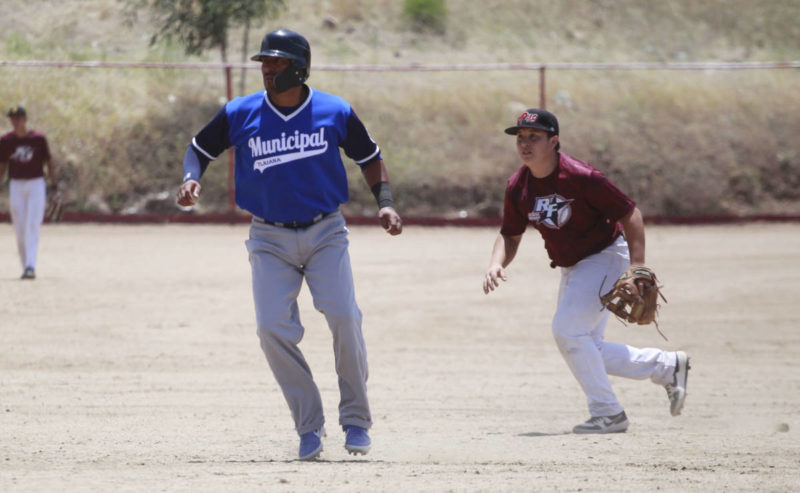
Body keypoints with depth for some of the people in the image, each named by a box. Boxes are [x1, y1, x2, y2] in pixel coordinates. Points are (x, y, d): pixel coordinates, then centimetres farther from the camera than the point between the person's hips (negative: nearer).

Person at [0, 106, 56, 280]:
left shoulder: (38, 138, -3)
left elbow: (49, 162, 3)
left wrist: (54, 186, -2)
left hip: (36, 184, -3)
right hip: (16, 186, 3)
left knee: (32, 226, -13)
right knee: (20, 229, 3)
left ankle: (31, 266, -20)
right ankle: (25, 267, 12)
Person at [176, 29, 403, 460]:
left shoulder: (335, 113, -3)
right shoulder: (240, 115, -2)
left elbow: (369, 157, 10)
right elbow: (200, 148, 11)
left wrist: (385, 202, -4)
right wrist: (191, 179, -9)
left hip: (325, 233, -1)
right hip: (270, 238, 1)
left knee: (343, 318, -19)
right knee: (273, 329, -15)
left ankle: (355, 419, -2)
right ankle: (309, 425, 0)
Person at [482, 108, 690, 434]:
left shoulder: (580, 178, -25)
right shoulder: (518, 187, -4)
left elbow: (630, 214, -20)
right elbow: (510, 235, 8)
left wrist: (637, 268, -27)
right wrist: (497, 263, -14)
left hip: (605, 257, -8)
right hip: (572, 268, 8)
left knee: (567, 330, -21)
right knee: (585, 352, 9)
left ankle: (608, 414, -10)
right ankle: (667, 366, 27)